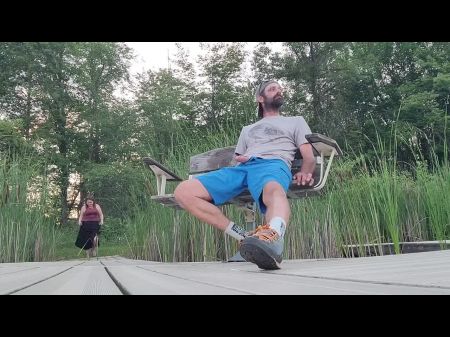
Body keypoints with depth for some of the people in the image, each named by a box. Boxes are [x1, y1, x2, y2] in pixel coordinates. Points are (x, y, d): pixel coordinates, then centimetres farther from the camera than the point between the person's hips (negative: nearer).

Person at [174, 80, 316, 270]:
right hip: (242, 168, 4)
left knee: (274, 190, -45)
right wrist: (238, 159, 4)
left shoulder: (296, 121, 32)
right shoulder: (248, 129, 40)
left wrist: (304, 173, -8)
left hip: (274, 164, -4)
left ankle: (272, 239, -77)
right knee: (183, 192, -20)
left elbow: (309, 156, 17)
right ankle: (242, 236, -24)